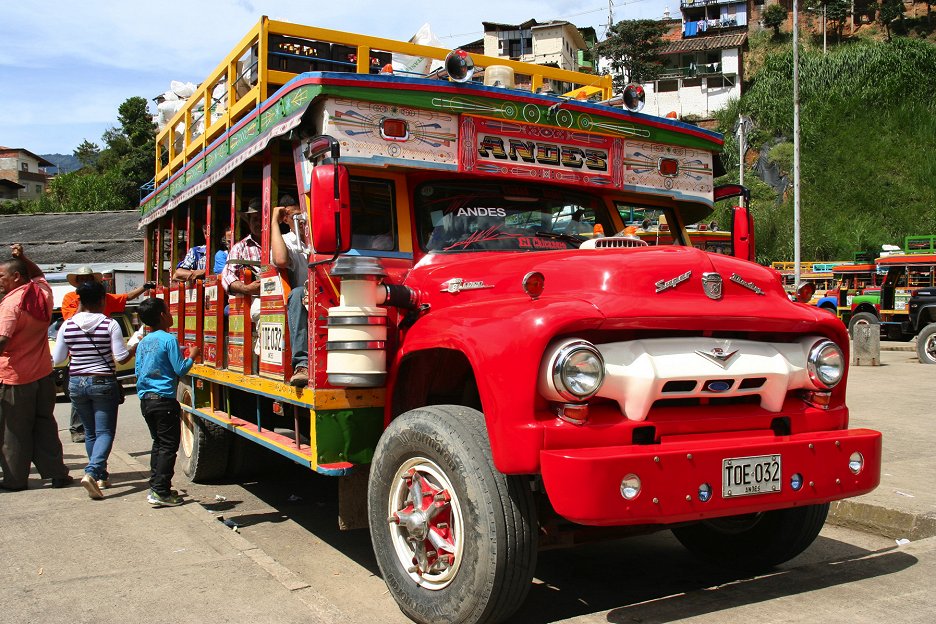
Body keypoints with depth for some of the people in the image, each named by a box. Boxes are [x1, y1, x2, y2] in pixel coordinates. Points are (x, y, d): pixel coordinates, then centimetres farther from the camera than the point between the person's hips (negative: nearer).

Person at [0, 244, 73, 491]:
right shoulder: (43, 294, 3)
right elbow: (39, 275, 27)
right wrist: (23, 258, 13)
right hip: (42, 375, 7)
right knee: (45, 425, 14)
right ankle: (57, 473, 15)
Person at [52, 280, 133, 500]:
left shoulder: (67, 326, -1)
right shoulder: (110, 325, -11)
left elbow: (57, 359, 6)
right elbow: (122, 357, -13)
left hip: (76, 383, 4)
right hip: (103, 383, -4)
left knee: (90, 432, 17)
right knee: (105, 432, 1)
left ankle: (100, 476, 22)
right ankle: (91, 472, -20)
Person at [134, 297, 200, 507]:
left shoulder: (143, 342, 10)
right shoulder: (169, 340, -12)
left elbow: (138, 371, 16)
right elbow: (180, 369, -13)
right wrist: (192, 357, 4)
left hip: (145, 400, 8)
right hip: (163, 400, -8)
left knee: (158, 443, 19)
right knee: (168, 446, -1)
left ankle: (155, 486, 23)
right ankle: (160, 492, -3)